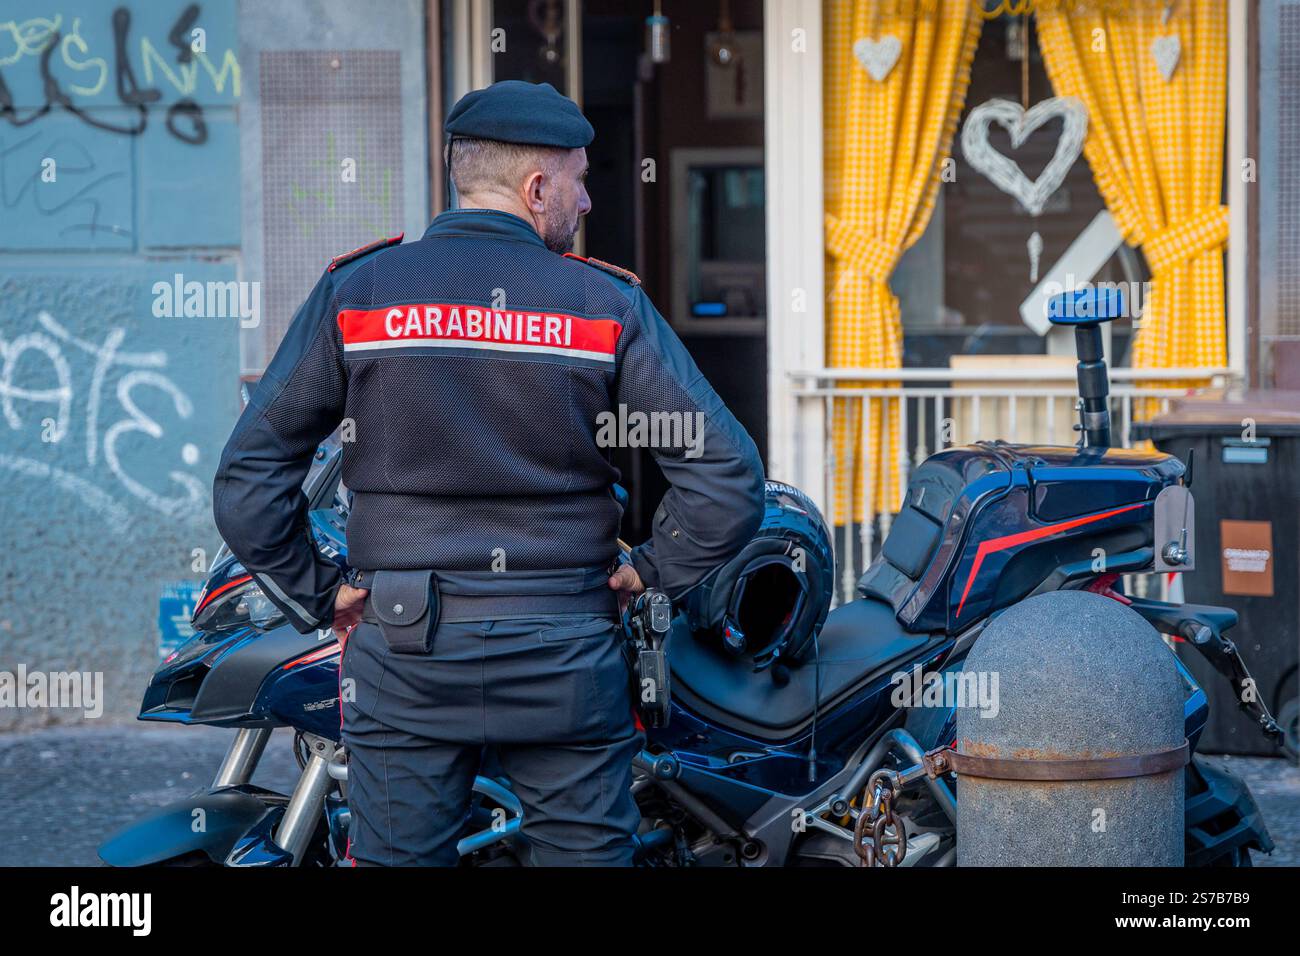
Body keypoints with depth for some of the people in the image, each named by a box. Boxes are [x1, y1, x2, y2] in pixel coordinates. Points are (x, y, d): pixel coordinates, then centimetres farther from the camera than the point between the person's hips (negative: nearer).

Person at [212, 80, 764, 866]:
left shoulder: (353, 293, -2)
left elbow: (250, 480, -5)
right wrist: (650, 575, 3)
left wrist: (318, 596, 4)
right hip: (565, 655, -1)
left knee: (399, 857, 9)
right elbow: (728, 477, -10)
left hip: (402, 655, 1)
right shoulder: (608, 305, -4)